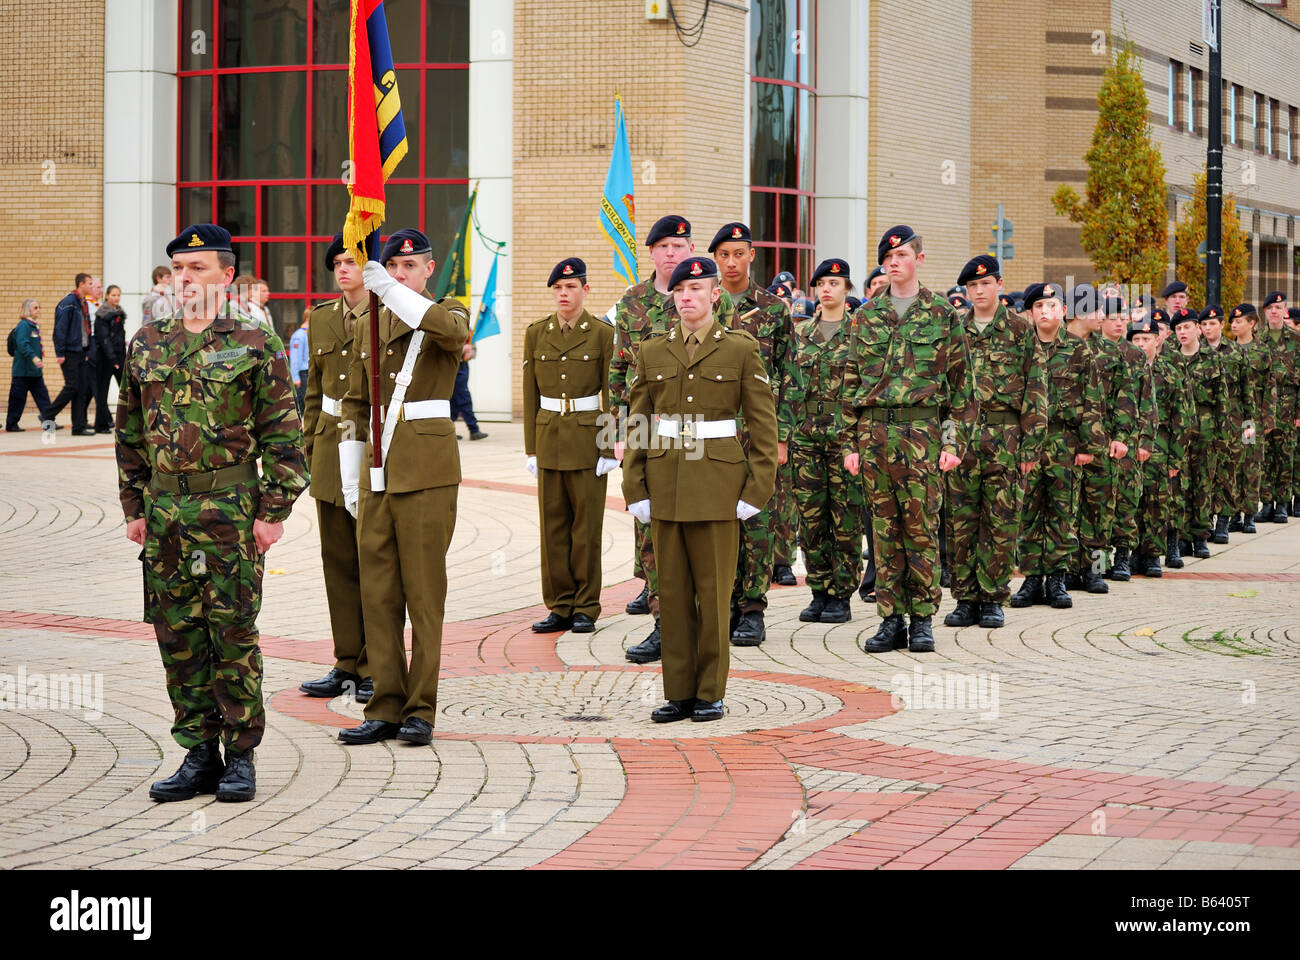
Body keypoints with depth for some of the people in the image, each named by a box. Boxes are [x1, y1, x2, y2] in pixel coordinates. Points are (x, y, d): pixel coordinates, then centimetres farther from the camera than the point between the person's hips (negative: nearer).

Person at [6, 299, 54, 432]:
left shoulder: (34, 326, 15)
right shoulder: (23, 325, -12)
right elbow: (23, 345, -24)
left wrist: (39, 362, 19)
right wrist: (34, 358, -35)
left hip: (35, 371, 9)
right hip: (23, 370, -9)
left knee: (43, 396, 3)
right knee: (18, 397, 0)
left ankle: (49, 421, 1)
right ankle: (11, 424, 8)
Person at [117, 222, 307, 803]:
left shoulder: (255, 344, -3)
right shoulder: (145, 345, 10)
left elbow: (282, 434, -4)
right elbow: (131, 434, 15)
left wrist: (274, 510, -9)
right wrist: (134, 508, 11)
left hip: (231, 512, -5)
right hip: (164, 515, 5)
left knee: (233, 634, -1)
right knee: (177, 636, 7)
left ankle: (241, 757, 9)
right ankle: (199, 753, 16)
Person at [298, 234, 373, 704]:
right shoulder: (321, 319, 12)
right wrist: (310, 448, 13)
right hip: (332, 450, 6)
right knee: (338, 560, 8)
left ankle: (376, 669, 6)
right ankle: (347, 663, 17)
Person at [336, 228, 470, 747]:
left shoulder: (448, 314, 1)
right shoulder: (367, 326, 15)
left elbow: (453, 330, -27)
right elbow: (355, 406, 18)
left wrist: (390, 290, -36)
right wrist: (349, 480, 13)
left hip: (427, 473, -5)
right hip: (376, 473, 5)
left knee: (424, 592, -3)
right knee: (377, 593, 5)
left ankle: (421, 709, 3)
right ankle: (386, 709, 10)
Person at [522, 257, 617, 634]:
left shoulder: (603, 334, -4)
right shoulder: (536, 334, 6)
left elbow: (612, 395, -4)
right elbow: (530, 394, 8)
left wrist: (610, 448, -9)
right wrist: (531, 448, 4)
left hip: (589, 438, -3)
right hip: (549, 438, 3)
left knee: (587, 525, 0)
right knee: (552, 525, 5)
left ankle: (586, 608, 8)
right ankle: (560, 606, 12)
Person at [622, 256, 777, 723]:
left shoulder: (741, 348, 0)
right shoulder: (652, 352, 8)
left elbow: (763, 425, 0)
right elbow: (637, 426, 10)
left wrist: (757, 488, -6)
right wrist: (635, 489, 4)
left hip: (718, 482, -3)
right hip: (665, 484, 3)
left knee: (713, 591, 1)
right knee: (672, 590, 5)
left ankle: (711, 693, 10)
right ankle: (679, 692, 12)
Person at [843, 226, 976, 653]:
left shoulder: (942, 314, 3)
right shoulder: (866, 317, 11)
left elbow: (961, 382, 2)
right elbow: (852, 384, 13)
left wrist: (955, 442, -5)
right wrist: (850, 442, 7)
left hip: (922, 431, -3)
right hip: (874, 432, 3)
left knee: (921, 528, -2)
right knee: (885, 529, 5)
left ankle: (922, 619, 6)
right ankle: (891, 619, 10)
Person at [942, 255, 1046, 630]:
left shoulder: (1021, 329, 2)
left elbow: (1035, 388, -1)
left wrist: (1031, 443, -7)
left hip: (1005, 436, -3)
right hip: (960, 434, 3)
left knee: (1001, 521, 0)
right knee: (960, 520, 2)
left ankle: (993, 599, 7)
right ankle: (965, 599, 9)